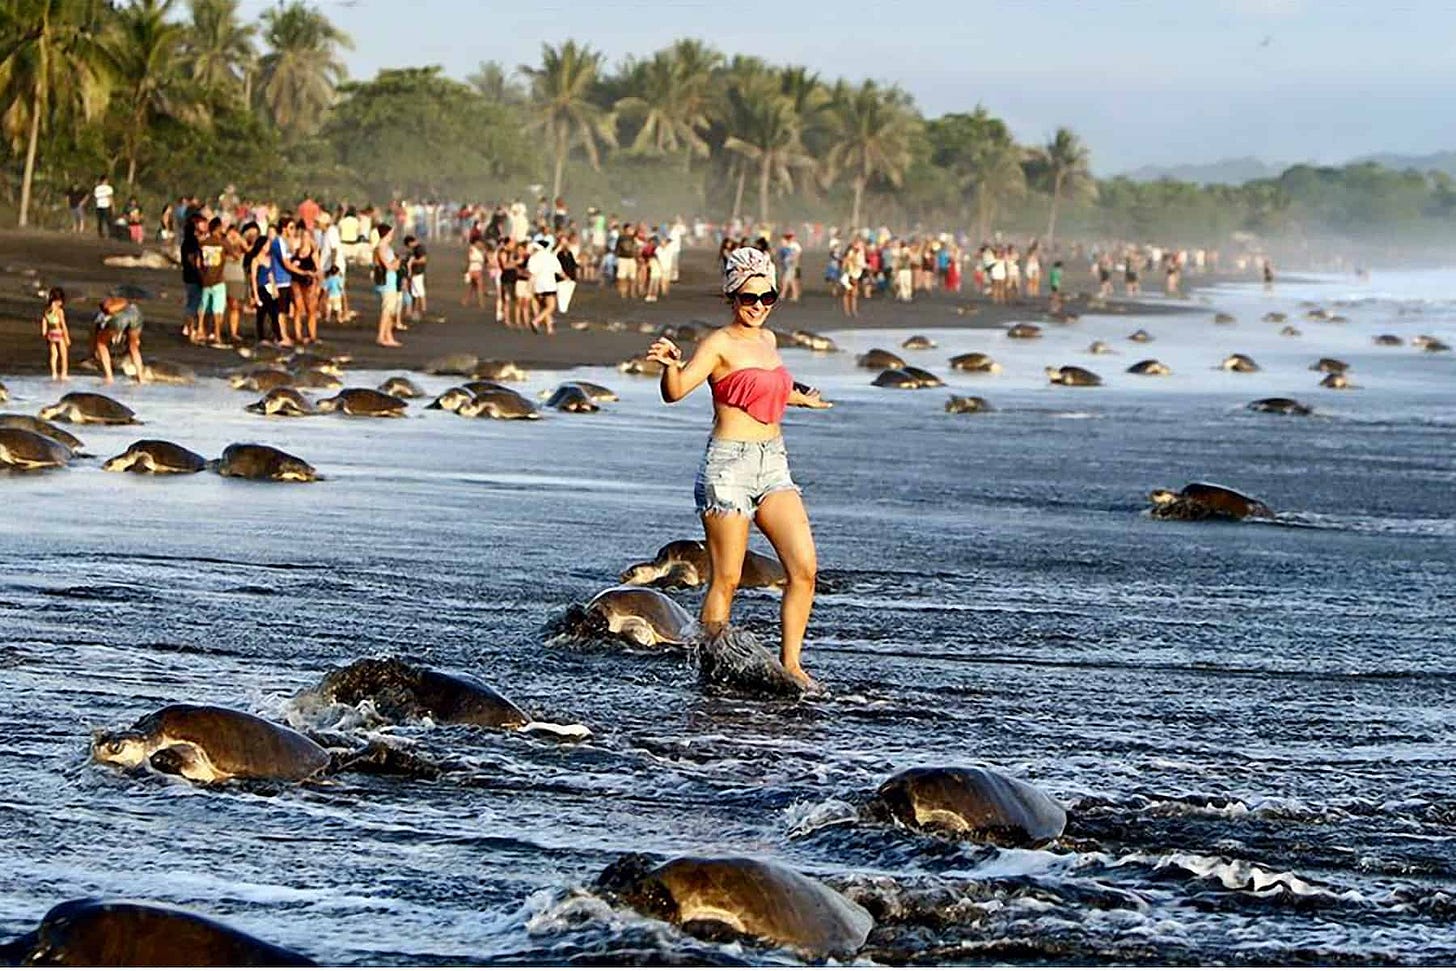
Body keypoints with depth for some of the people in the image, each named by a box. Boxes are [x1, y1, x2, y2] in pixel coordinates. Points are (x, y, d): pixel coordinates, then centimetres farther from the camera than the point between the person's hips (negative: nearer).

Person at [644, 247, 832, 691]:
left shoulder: (767, 340, 15)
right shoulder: (720, 343, -7)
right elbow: (675, 391, -20)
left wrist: (801, 398, 53)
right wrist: (671, 364, -42)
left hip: (773, 466, 7)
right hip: (729, 466, -7)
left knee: (805, 568, -5)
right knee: (725, 579, -4)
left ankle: (790, 663, 2)